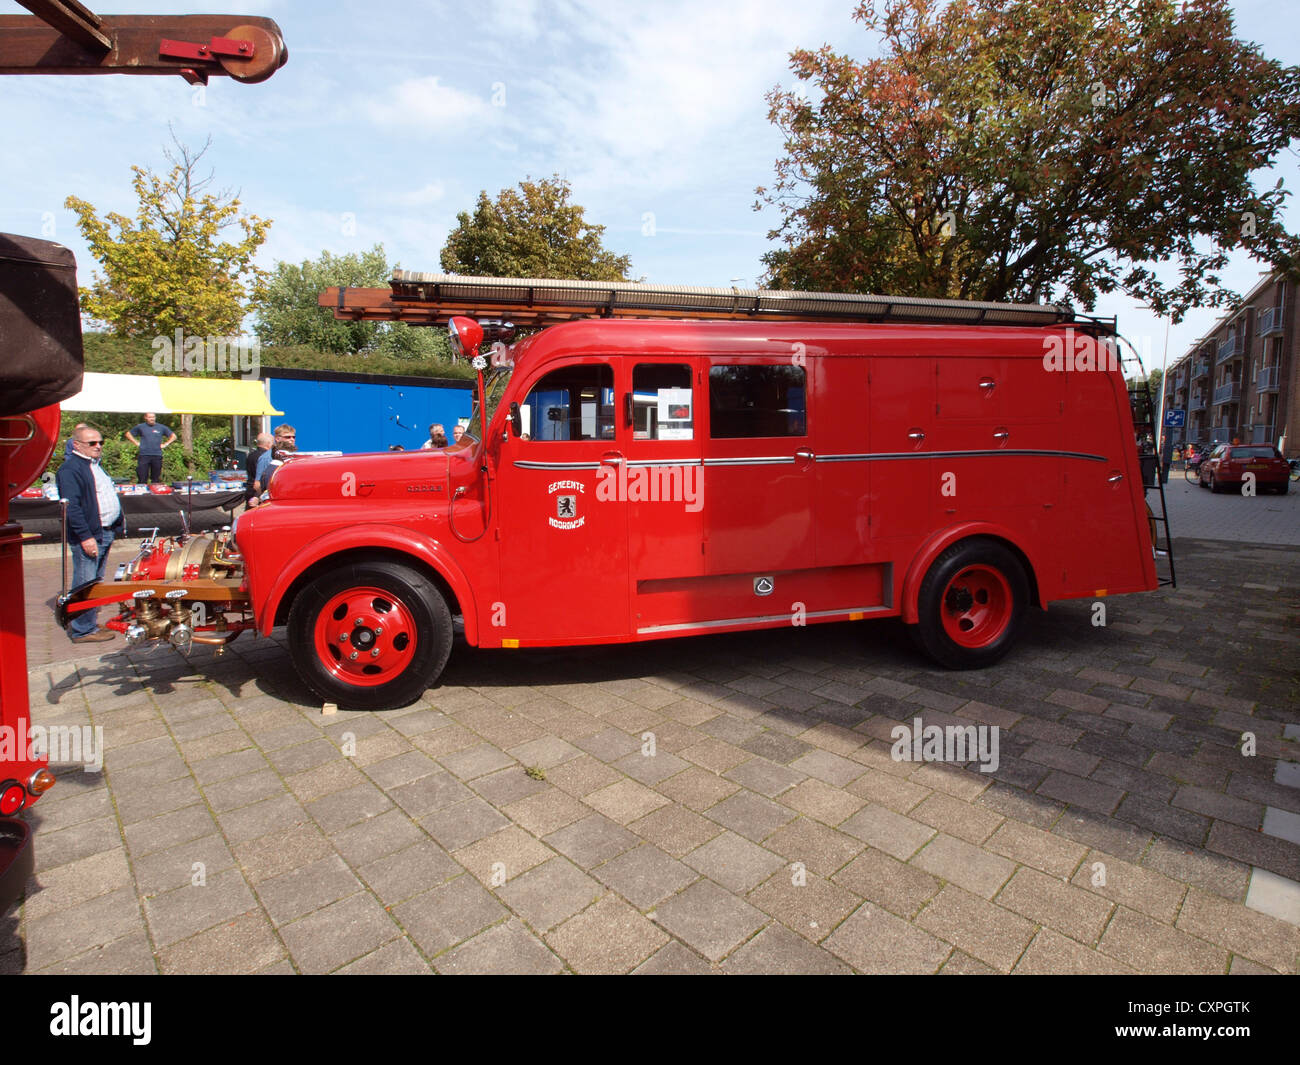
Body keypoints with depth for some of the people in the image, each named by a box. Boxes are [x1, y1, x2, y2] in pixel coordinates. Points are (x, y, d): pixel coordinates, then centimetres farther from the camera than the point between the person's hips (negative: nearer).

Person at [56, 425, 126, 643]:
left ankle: (89, 623, 28)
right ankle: (83, 630, 4)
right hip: (88, 536, -10)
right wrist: (85, 536, -25)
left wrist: (119, 523, 21)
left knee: (95, 582, 17)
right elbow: (71, 507, -21)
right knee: (86, 584, -4)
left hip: (105, 533, 10)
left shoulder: (96, 465, 17)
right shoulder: (70, 469, -14)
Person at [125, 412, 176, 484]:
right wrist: (136, 443, 7)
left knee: (155, 479, 5)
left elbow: (173, 436, 16)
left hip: (157, 456, 1)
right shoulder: (141, 427, 7)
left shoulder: (161, 427, 8)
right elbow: (128, 434, 18)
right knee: (142, 479, -5)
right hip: (144, 456, -1)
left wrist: (165, 444, 6)